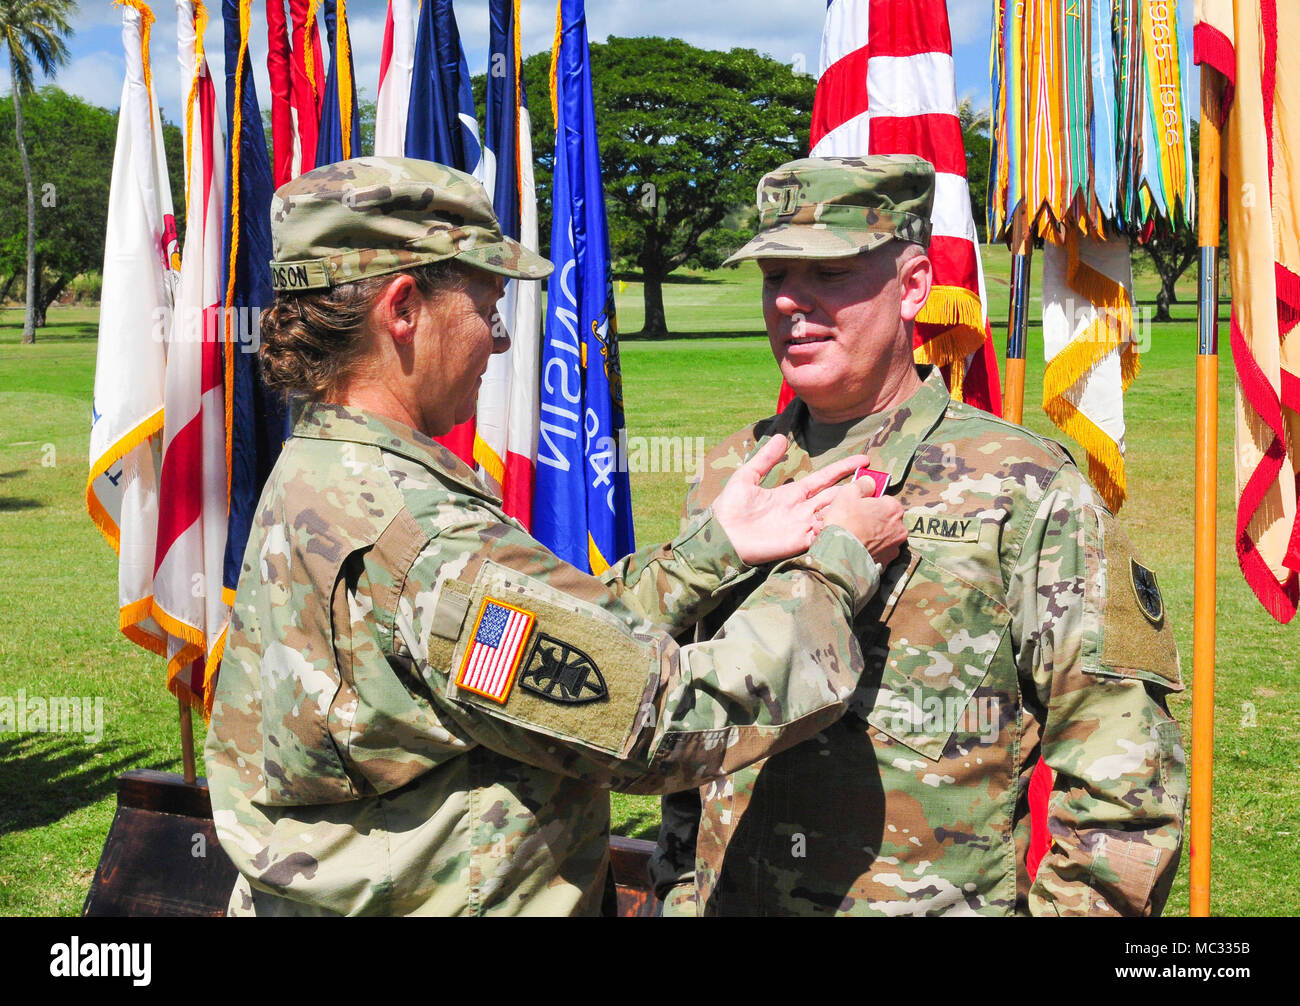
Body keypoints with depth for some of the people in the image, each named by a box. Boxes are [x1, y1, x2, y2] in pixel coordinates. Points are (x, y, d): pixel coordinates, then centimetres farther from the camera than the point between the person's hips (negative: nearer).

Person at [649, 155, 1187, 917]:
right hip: (730, 898, 4)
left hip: (948, 900, -4)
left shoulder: (1029, 490, -9)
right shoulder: (729, 478, 6)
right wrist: (679, 895, 10)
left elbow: (1124, 776, -9)